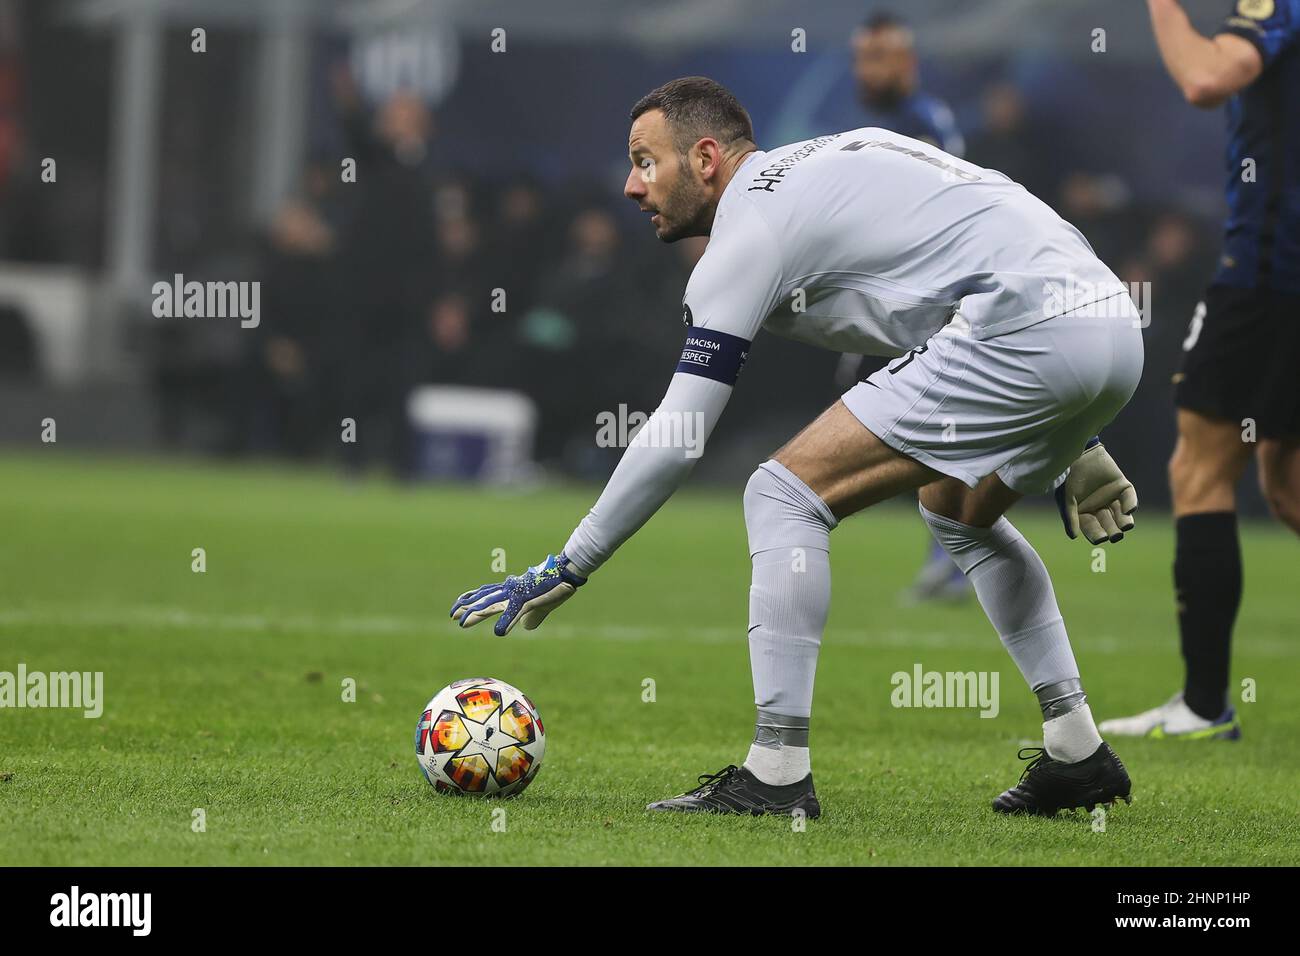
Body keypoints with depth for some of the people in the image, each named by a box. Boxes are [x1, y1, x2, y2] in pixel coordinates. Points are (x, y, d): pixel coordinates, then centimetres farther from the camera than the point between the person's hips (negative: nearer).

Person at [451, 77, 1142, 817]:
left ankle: (776, 774, -6)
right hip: (1115, 320, 10)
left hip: (1026, 336, -10)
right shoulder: (828, 166, 26)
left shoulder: (752, 223, 0)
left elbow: (677, 440, -3)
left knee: (786, 495, -4)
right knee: (959, 508, 33)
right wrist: (1075, 445, 31)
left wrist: (565, 570, 3)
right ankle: (1078, 751, 28)